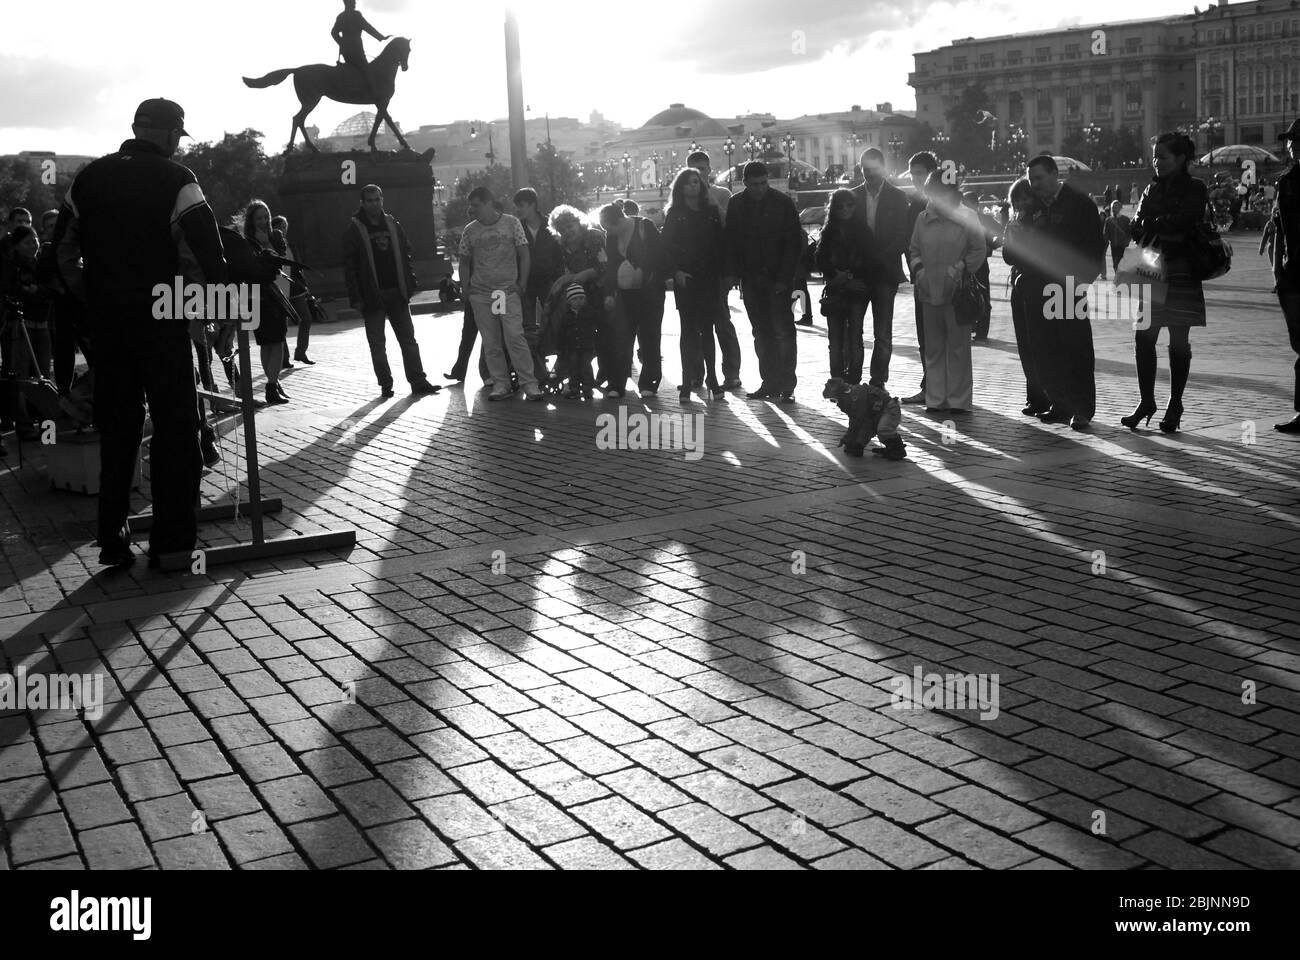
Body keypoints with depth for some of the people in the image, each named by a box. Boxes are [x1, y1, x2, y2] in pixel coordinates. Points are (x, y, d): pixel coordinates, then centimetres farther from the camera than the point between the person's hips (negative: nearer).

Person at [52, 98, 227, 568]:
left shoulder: (89, 177, 9)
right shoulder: (175, 180, -7)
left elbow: (63, 251, 11)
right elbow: (205, 253, -14)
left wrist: (90, 298, 17)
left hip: (106, 320, 5)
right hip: (160, 320, -5)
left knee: (116, 428, 12)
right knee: (175, 426, 3)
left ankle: (112, 540, 14)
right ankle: (172, 539, 3)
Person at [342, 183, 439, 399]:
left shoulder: (393, 225, 10)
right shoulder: (354, 231, -2)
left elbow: (406, 255, 14)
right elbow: (349, 266, -4)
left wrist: (410, 284, 4)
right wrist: (356, 298, -11)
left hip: (397, 293, 3)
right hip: (372, 296, -3)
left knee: (409, 339, 2)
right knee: (377, 345, 3)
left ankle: (418, 383, 4)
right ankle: (385, 385, 12)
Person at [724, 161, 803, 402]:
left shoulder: (783, 203, -3)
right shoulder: (736, 205, 6)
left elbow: (794, 243, -4)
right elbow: (730, 241, 10)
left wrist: (784, 278, -11)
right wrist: (731, 272, -3)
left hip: (777, 279, -3)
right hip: (751, 280, 4)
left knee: (783, 332, -7)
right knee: (762, 334, 6)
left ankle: (786, 386, -5)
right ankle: (769, 383, 11)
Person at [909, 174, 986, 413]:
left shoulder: (966, 218, -1)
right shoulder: (923, 219, 8)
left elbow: (979, 250, -1)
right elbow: (913, 250, 16)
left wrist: (959, 267, -11)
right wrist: (918, 268, -2)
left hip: (956, 292, -4)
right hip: (929, 293, 4)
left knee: (958, 347, -1)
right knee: (933, 349, 8)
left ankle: (958, 400, 5)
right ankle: (936, 399, 14)